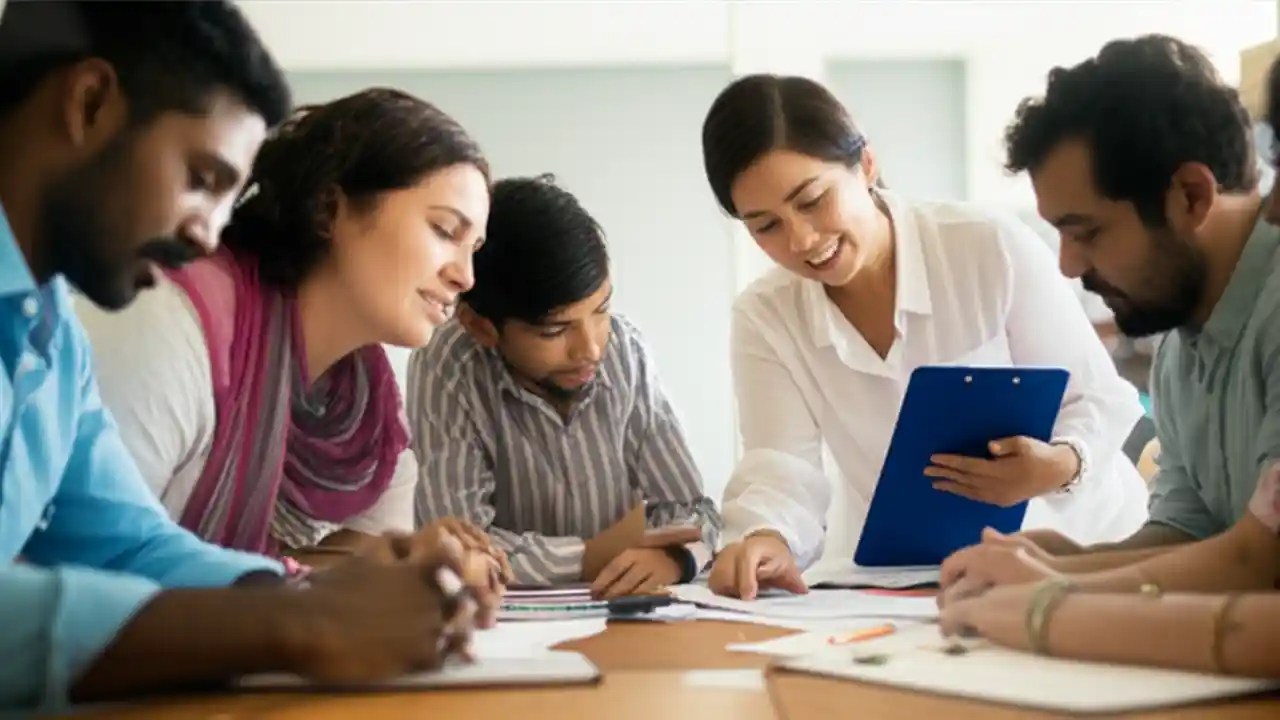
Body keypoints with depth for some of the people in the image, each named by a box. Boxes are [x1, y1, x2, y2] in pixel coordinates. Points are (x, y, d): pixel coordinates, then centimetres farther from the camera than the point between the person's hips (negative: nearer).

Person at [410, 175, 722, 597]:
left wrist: (669, 556, -23)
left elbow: (690, 508, -3)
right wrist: (599, 558, -16)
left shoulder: (625, 351, -6)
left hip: (618, 618, 3)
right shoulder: (446, 371, -16)